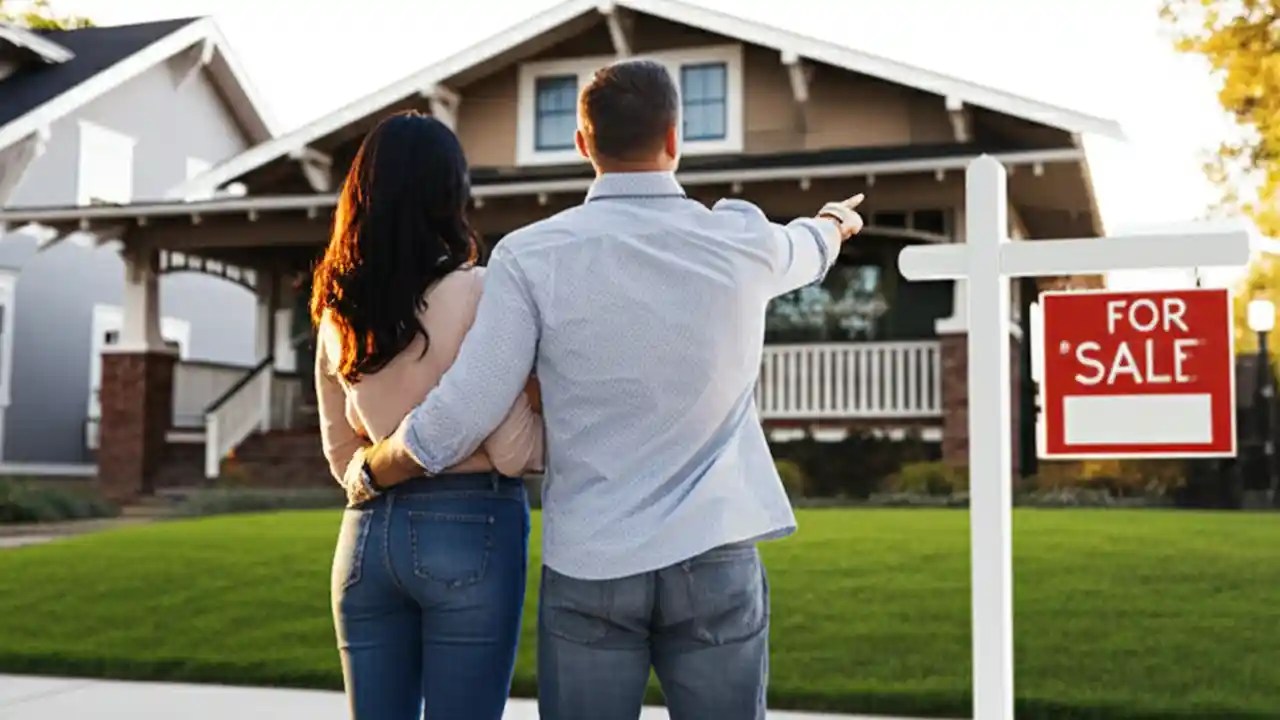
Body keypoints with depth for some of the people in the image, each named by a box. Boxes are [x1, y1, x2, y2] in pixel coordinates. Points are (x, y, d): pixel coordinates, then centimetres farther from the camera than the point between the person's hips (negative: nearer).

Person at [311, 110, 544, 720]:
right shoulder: (475, 293, -11)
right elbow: (513, 451, -11)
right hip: (469, 529, -5)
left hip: (368, 531, 5)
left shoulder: (337, 309, 6)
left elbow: (341, 452, 15)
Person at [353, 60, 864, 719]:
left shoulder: (531, 256, -8)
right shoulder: (743, 243, 0)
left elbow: (457, 421, -9)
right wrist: (836, 220, 50)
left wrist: (370, 468, 12)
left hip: (588, 567, -1)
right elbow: (805, 250, 25)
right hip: (715, 563, 1)